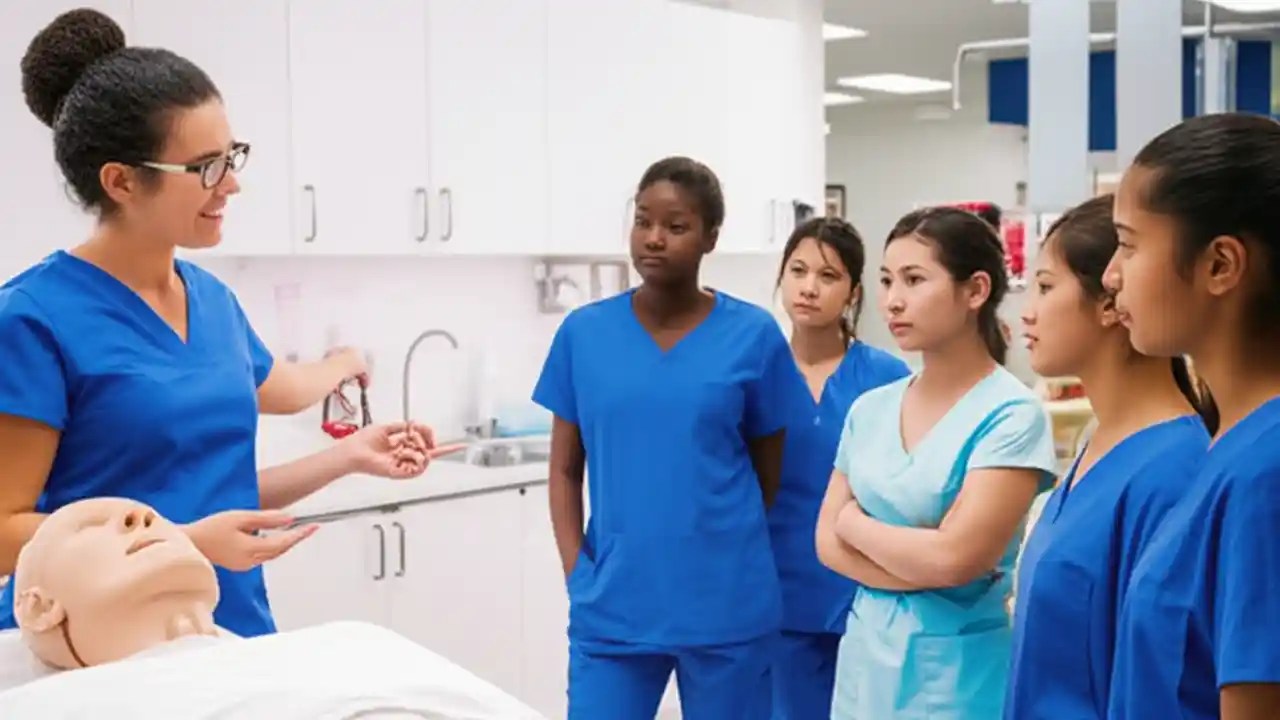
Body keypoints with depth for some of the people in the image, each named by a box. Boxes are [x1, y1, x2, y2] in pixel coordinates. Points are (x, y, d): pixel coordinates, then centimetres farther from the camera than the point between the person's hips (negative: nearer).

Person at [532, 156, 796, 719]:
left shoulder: (753, 336, -3)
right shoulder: (583, 332, 2)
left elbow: (770, 474, 5)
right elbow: (565, 469, 6)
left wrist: (726, 548, 4)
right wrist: (578, 574, -3)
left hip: (727, 607, -1)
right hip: (610, 609, 1)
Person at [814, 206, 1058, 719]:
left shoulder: (1012, 414, -14)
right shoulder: (870, 409, 4)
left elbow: (952, 557, -20)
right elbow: (828, 541, 2)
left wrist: (856, 522, -5)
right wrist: (921, 569, -14)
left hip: (957, 670, -5)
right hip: (865, 656, 5)